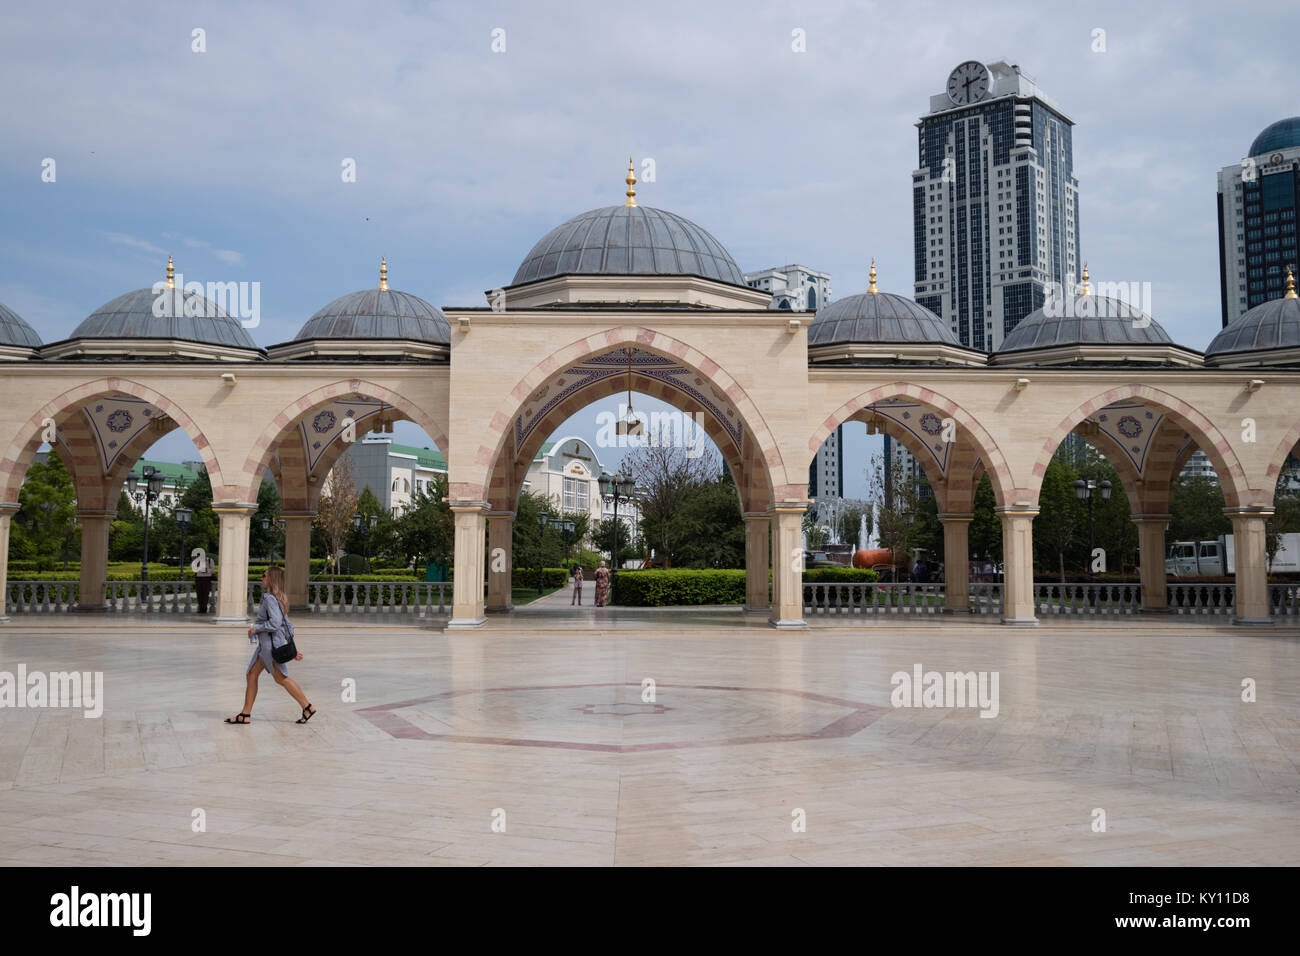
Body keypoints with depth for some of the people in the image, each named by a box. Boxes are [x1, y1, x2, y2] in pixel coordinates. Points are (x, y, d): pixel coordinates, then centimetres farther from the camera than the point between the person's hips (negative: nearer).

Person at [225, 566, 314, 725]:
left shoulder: (270, 598, -17)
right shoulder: (278, 598, 12)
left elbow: (275, 622, -28)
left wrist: (256, 629, -15)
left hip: (271, 643, -10)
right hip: (265, 644, 10)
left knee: (281, 678, -1)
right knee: (251, 675, 12)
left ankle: (308, 707, 6)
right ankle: (245, 715, 16)